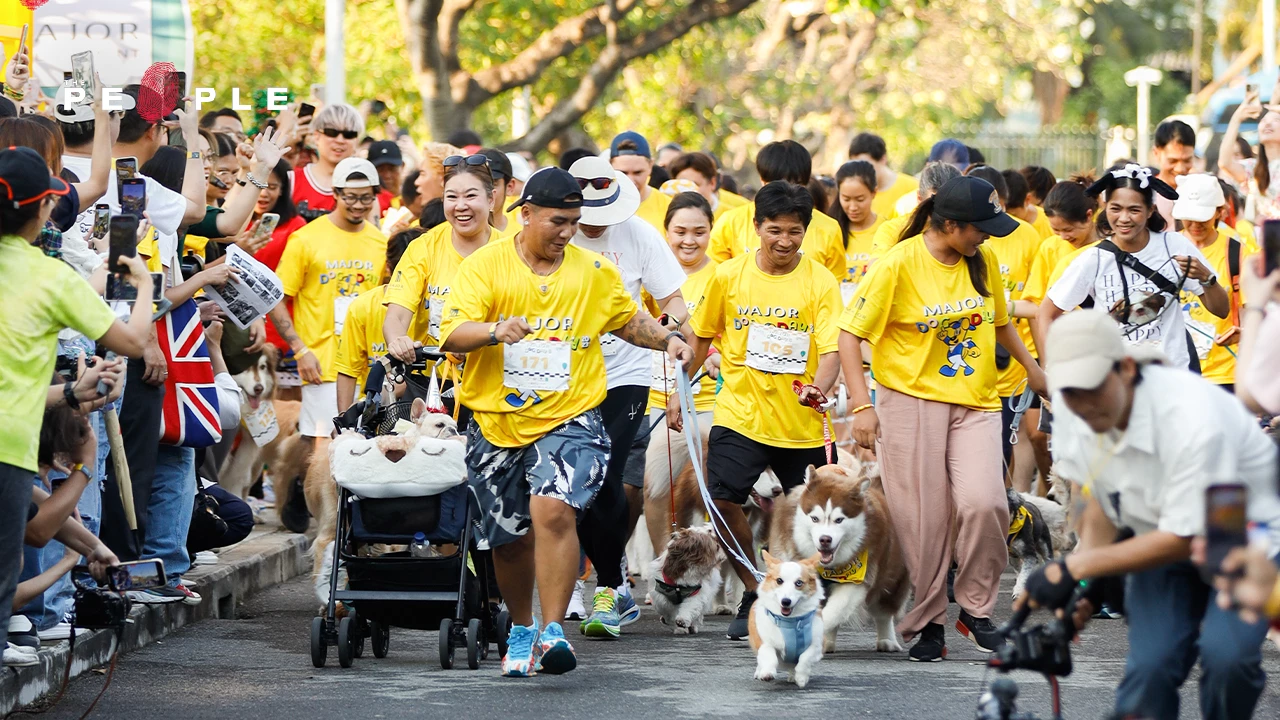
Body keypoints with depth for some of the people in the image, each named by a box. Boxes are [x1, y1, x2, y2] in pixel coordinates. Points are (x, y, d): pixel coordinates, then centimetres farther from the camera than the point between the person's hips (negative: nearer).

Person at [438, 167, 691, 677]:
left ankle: (552, 631, -24)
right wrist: (495, 330, -33)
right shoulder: (485, 265, -3)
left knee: (553, 510, -25)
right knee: (509, 539, 11)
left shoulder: (595, 272, 6)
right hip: (497, 423, 1)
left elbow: (629, 321, 22)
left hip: (569, 418, -1)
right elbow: (453, 334, -13)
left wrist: (666, 339, 3)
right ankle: (522, 630, 35)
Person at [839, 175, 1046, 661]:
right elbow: (851, 333, -9)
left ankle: (976, 609, 2)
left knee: (983, 502, -16)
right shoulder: (899, 264, -11)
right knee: (923, 518, -3)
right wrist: (861, 404, -16)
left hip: (975, 403, 3)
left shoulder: (983, 262, 6)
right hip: (911, 401, -3)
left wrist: (1031, 367, 33)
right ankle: (927, 623, 13)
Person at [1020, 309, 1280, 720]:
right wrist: (1082, 585, -17)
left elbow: (1183, 538, -28)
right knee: (1150, 665, -17)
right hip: (1162, 541, 5)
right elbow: (1100, 501, 1)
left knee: (1225, 654, -28)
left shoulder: (1191, 418, -35)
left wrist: (1074, 569, -27)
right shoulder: (1070, 411, -15)